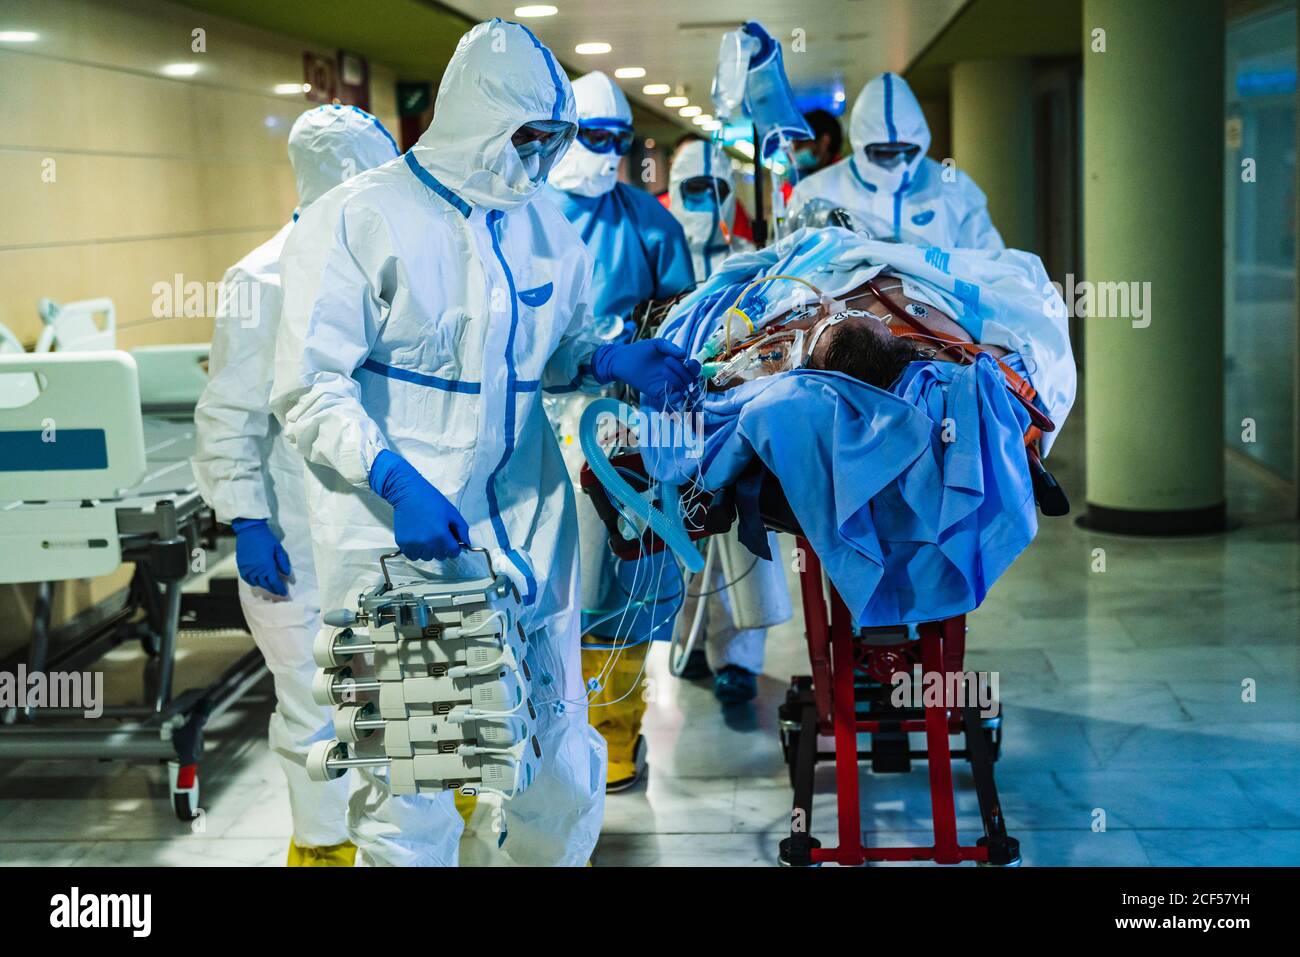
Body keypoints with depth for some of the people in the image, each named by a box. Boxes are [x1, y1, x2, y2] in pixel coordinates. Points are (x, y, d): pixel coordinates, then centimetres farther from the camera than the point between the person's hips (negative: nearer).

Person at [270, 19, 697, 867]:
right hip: (399, 530, -5)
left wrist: (608, 361, 1)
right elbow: (309, 386, -11)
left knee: (560, 749, 11)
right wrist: (394, 479, -24)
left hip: (526, 525, 6)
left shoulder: (546, 231, 11)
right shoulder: (361, 220, -7)